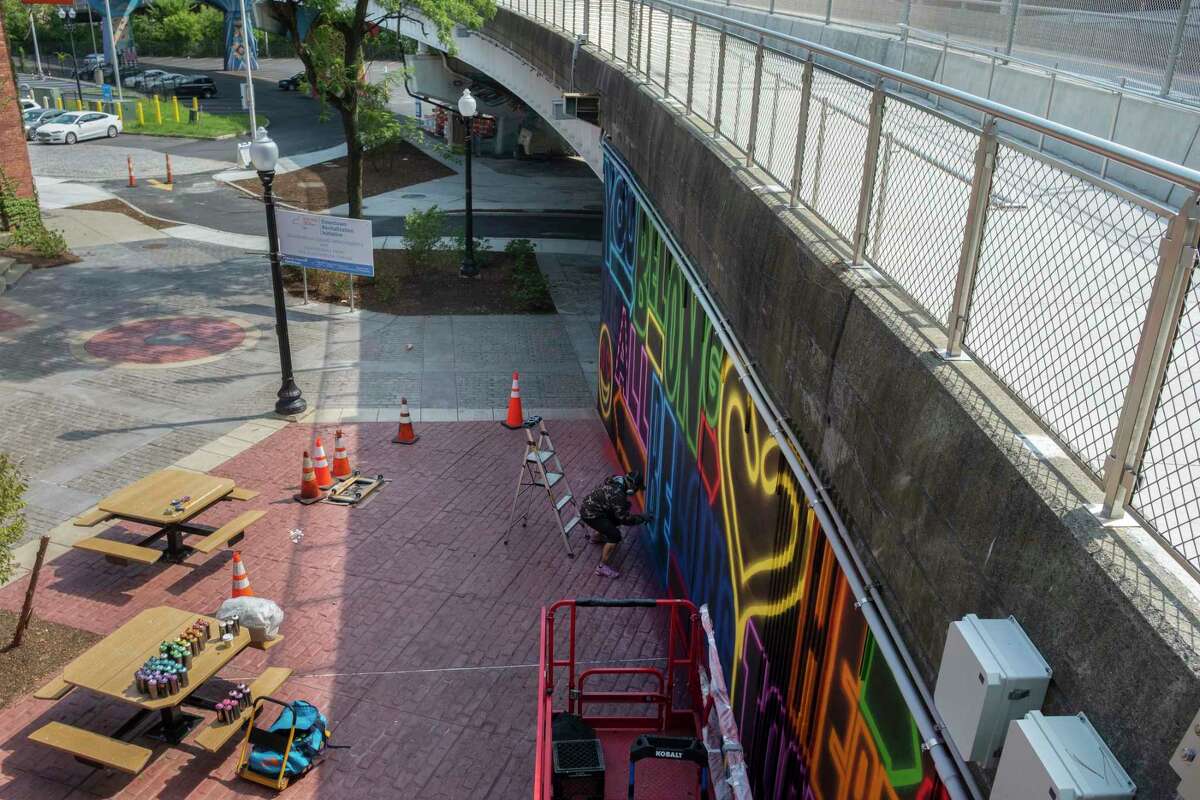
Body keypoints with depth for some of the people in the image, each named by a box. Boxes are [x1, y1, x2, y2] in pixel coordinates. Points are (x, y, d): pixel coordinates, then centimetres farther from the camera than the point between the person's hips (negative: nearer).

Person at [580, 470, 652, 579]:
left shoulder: (618, 480, -3)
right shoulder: (617, 495, -30)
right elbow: (625, 518, -22)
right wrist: (642, 517, -13)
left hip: (591, 505, 10)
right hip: (590, 515, -10)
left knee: (617, 520, 24)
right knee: (615, 535, -18)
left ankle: (597, 536, 46)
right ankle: (602, 567, -13)